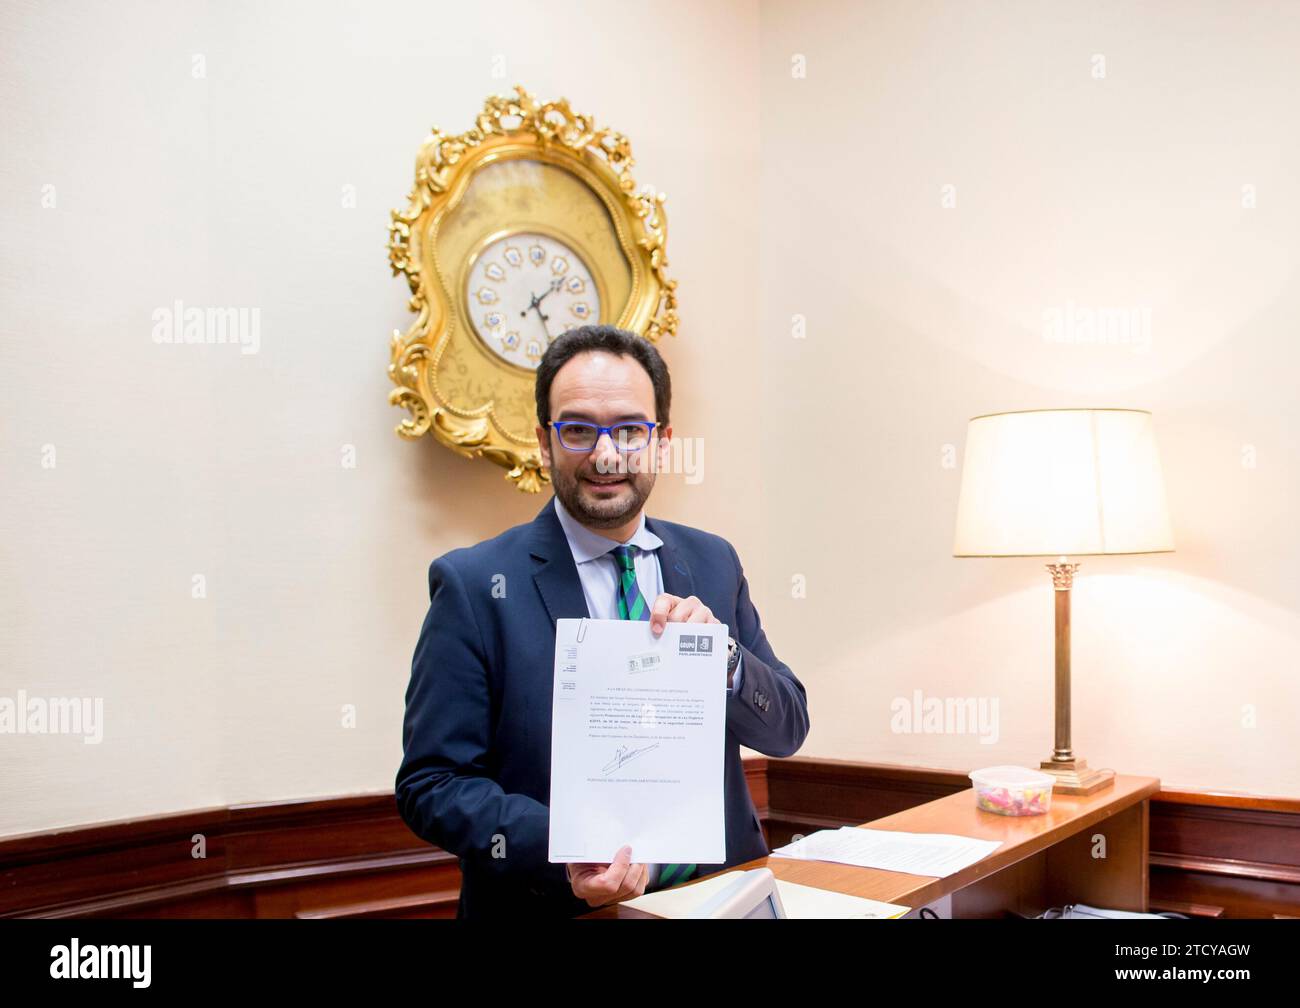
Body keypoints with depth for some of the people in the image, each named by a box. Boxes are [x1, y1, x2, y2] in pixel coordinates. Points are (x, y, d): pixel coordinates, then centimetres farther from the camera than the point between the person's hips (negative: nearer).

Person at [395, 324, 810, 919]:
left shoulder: (712, 562, 7)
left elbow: (787, 731, 8)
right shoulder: (472, 585, -7)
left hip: (718, 892, 3)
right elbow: (431, 784, -7)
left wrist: (719, 655, -11)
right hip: (557, 906, -2)